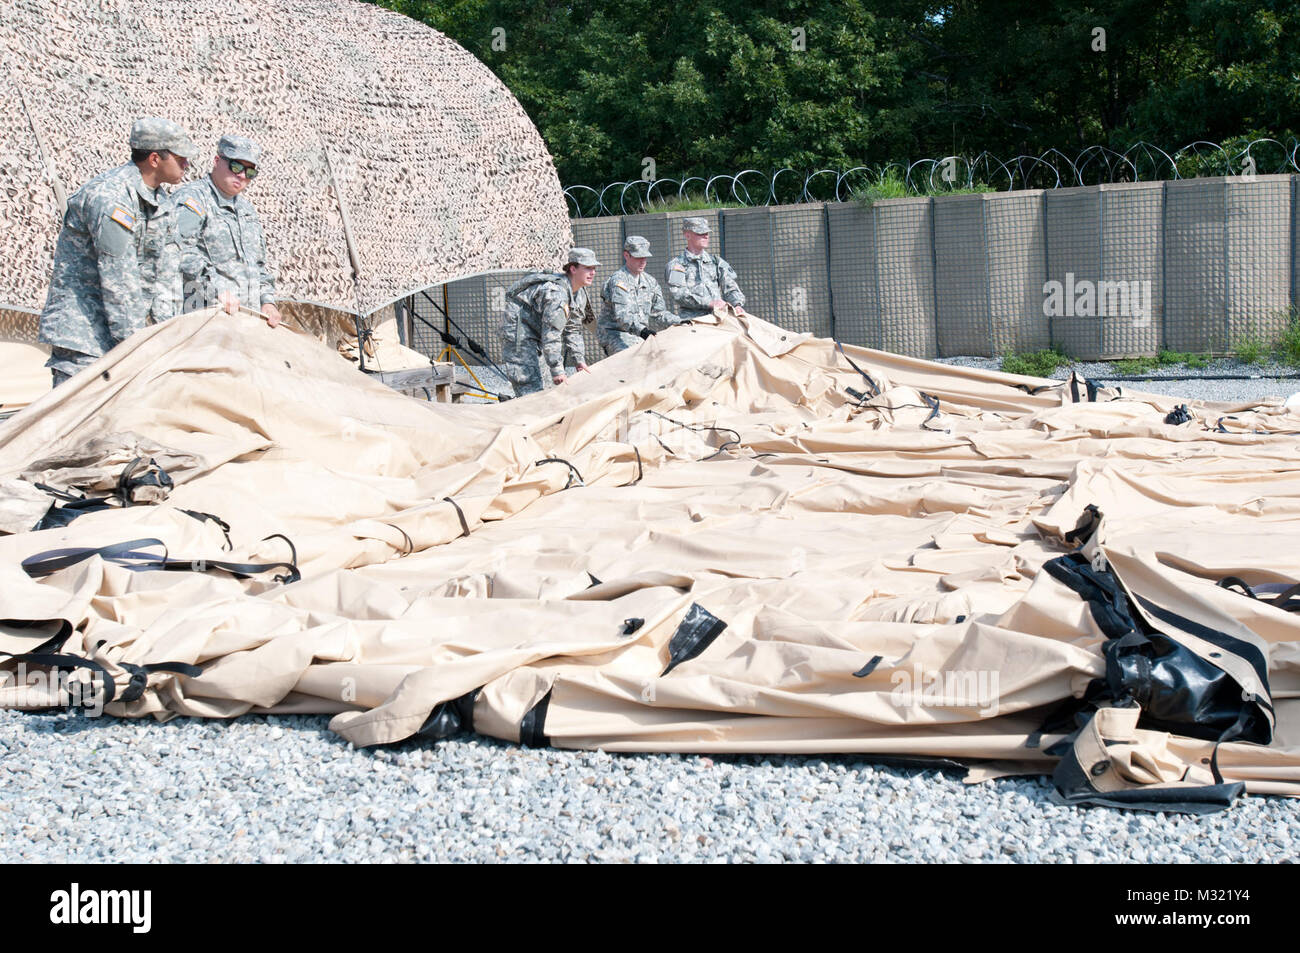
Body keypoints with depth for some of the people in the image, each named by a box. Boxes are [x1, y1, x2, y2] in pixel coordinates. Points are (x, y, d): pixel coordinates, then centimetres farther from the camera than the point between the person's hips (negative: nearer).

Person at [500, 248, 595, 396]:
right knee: (530, 385, -16)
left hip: (537, 331, 10)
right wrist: (557, 370, -28)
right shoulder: (556, 292, -30)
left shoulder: (580, 293, 2)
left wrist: (579, 360, 4)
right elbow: (551, 335, -30)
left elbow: (573, 330, 12)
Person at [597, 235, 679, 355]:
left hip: (639, 336, 7)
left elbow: (659, 313, 22)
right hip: (614, 335, -7)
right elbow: (622, 315, -24)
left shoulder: (650, 281, 17)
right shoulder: (617, 280, -9)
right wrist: (641, 330, -40)